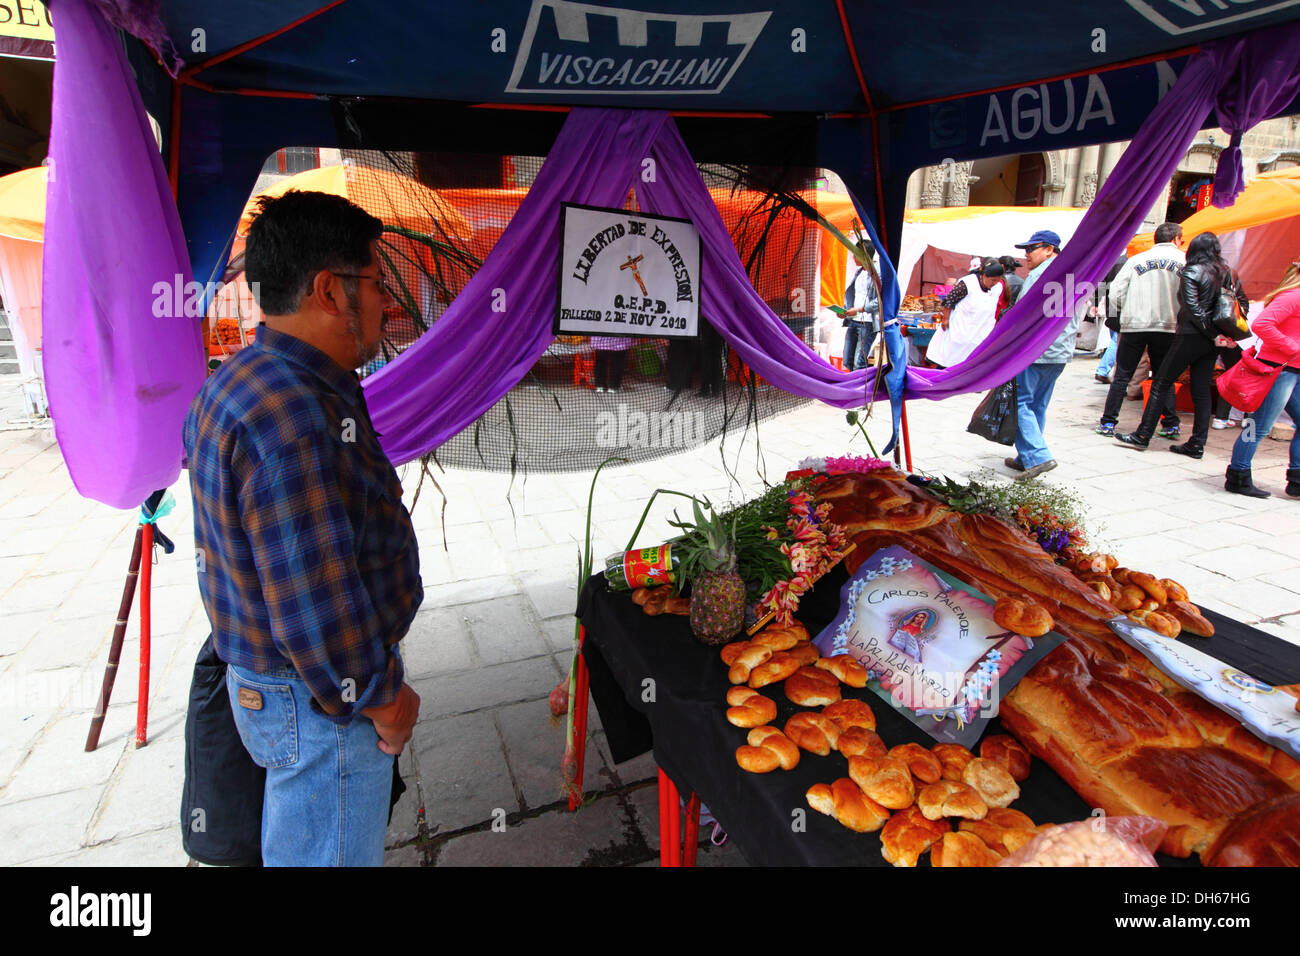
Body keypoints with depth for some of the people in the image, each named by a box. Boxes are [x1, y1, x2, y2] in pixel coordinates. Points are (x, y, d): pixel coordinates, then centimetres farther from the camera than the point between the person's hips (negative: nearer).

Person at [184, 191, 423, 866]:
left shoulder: (240, 382, 6)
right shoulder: (294, 415, -31)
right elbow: (315, 601, -30)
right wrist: (381, 698, -16)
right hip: (322, 705, -10)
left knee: (297, 842, 28)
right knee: (331, 853, 12)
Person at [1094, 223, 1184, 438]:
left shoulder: (1136, 260, 7)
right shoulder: (1185, 261, 5)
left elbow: (1115, 294, 1)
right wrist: (1178, 317, 12)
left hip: (1134, 325, 0)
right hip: (1167, 326, 0)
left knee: (1122, 376, 5)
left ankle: (1108, 423, 3)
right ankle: (1171, 424, 11)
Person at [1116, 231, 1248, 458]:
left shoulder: (1191, 272, -7)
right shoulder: (1228, 273, 11)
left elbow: (1193, 309, -15)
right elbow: (1244, 303, 11)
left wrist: (1214, 334, -10)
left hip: (1192, 336, -6)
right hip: (1212, 340, 6)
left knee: (1161, 384, 0)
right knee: (1201, 391, 8)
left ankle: (1142, 436, 0)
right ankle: (1197, 444, 7)